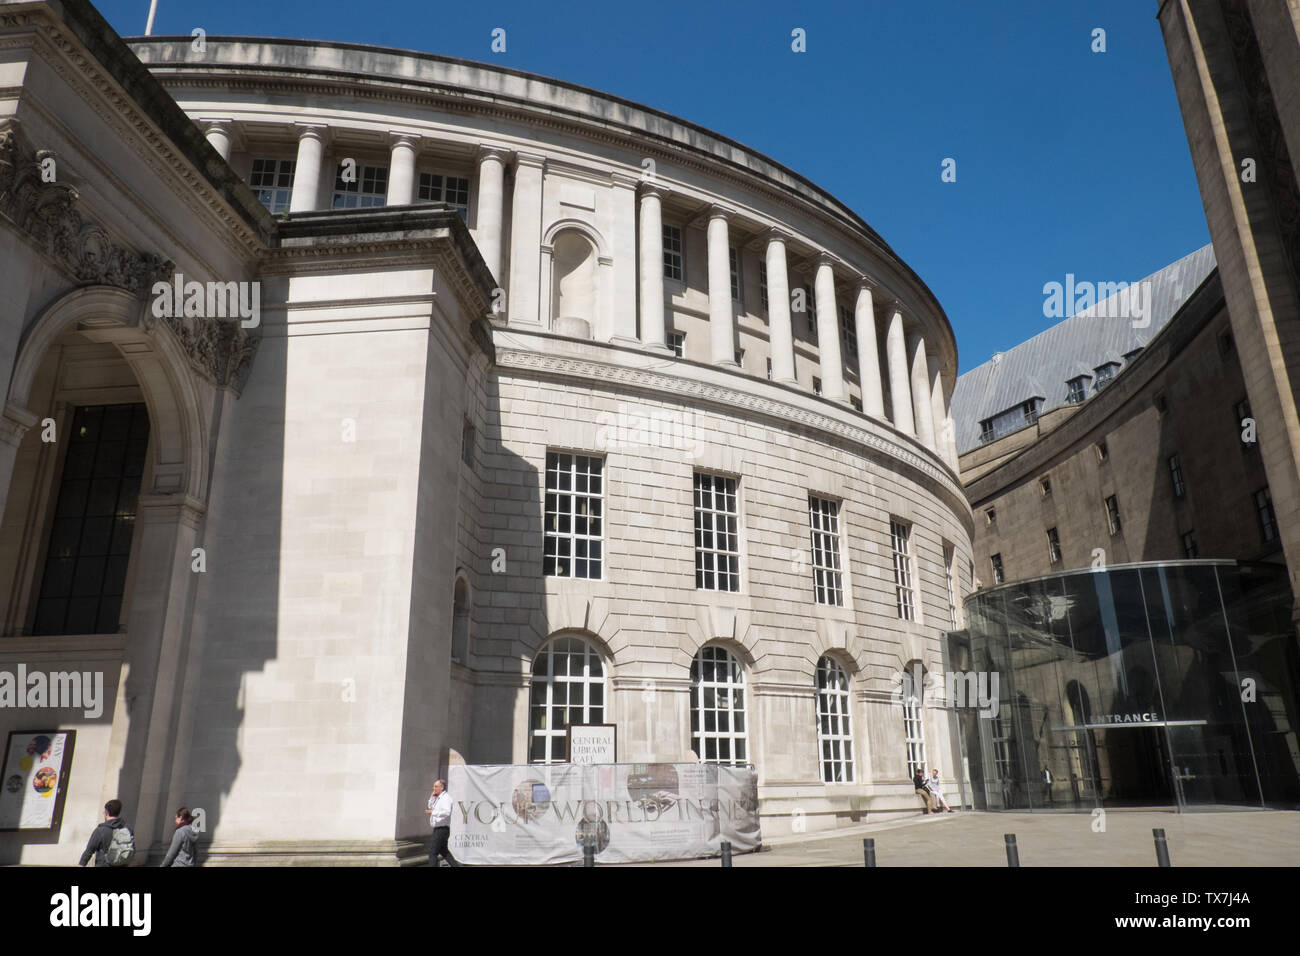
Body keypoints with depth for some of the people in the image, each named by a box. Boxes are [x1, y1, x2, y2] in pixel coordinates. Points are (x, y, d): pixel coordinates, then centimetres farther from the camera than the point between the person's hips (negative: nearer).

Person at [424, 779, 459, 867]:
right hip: (438, 829, 10)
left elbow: (447, 812, -27)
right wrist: (432, 797, 8)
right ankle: (455, 865, 25)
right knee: (443, 851, 19)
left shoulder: (446, 797, -15)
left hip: (442, 829, -10)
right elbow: (430, 807, 22)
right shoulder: (438, 798, 15)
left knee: (433, 852, -7)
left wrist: (433, 812, -22)